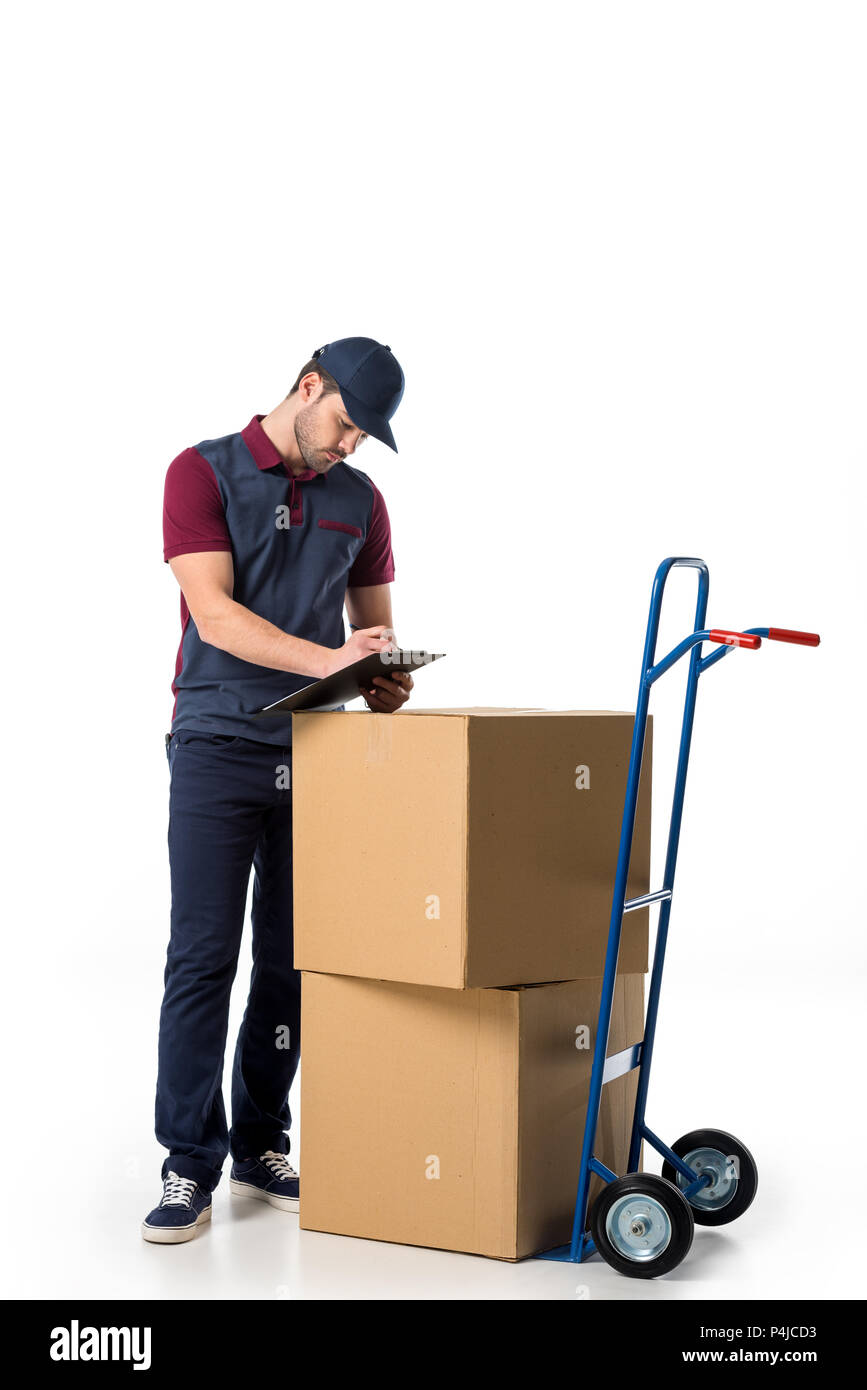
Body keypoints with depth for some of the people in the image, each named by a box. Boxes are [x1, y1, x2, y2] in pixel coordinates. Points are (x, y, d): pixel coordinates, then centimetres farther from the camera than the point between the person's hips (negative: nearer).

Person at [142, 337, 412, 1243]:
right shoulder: (203, 472, -4)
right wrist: (325, 658, -28)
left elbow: (375, 623, 16)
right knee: (203, 959, -5)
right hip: (220, 749, -4)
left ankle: (261, 1148, 20)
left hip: (315, 752, 5)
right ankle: (190, 1166, 2)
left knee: (292, 963, 8)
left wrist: (382, 681, -7)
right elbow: (214, 613, -16)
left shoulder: (359, 500, 11)